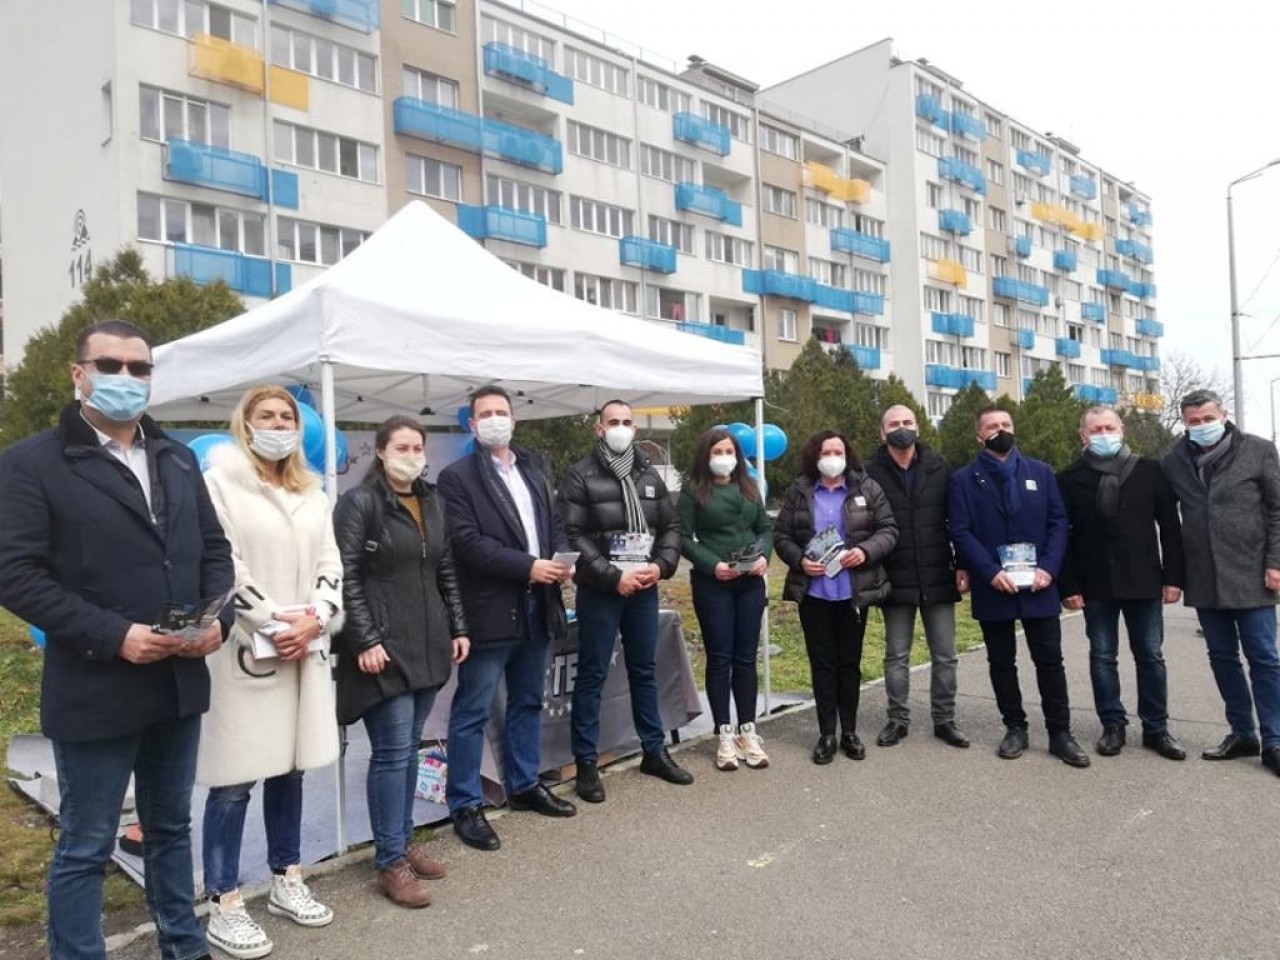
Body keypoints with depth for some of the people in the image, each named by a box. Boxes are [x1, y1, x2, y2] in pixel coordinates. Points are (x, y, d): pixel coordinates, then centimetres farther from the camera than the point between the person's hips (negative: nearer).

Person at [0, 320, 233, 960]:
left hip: (180, 682, 6)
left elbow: (214, 548, 12)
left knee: (171, 827, 20)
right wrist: (113, 636, -21)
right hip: (95, 690, -5)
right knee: (84, 846, 9)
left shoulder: (178, 460, 10)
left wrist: (218, 617, -6)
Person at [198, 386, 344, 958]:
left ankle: (287, 882, 27)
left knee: (289, 766, 14)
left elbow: (329, 564, 10)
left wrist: (313, 619, -7)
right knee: (234, 778, -1)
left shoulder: (311, 493, 14)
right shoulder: (220, 480, -4)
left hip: (305, 648, 6)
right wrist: (273, 623, -14)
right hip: (245, 649, -6)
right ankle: (224, 906, 11)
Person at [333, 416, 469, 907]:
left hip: (427, 642, 6)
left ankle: (403, 841, 26)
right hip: (384, 644, -6)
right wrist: (365, 640, -16)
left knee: (410, 747, 14)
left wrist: (457, 627, 12)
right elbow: (346, 577, -12)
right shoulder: (359, 502, -7)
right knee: (392, 751, -4)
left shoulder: (432, 502, 12)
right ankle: (389, 863, 7)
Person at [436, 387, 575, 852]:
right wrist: (528, 566, -20)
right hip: (490, 612, -6)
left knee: (527, 703, 18)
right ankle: (465, 806, 13)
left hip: (537, 606, 7)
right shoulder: (457, 477, -6)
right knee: (472, 713, 2)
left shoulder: (534, 469, 14)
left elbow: (555, 524, 18)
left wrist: (562, 559, -4)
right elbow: (467, 541, -16)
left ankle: (524, 785, 33)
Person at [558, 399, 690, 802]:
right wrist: (613, 576, -17)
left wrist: (661, 566, -4)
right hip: (600, 590, -5)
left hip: (644, 588, 5)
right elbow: (573, 536, -14)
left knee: (645, 672, 15)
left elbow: (671, 527, 13)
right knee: (592, 676, 2)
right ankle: (586, 763, 12)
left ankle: (654, 752, 28)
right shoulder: (580, 477, -7)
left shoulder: (649, 476, 11)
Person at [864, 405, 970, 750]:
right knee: (896, 656, 10)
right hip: (895, 580, -2)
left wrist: (963, 565, 0)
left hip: (938, 578, 2)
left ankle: (944, 719, 23)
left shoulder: (939, 469, 2)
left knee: (944, 655, 9)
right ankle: (898, 719, 23)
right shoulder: (870, 473, -5)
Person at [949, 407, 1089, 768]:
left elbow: (1058, 522, 4)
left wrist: (1048, 568, -10)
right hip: (993, 587, -1)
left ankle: (1060, 732, 15)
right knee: (1001, 662, 9)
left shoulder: (1041, 472, 8)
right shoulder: (963, 479, 1)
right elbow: (961, 533, -6)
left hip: (1038, 585, 1)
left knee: (1050, 660, 4)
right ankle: (1015, 728, 23)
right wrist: (991, 573, -16)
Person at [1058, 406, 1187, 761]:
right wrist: (1068, 585, -6)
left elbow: (1170, 527, 3)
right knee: (1102, 657, 7)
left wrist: (1173, 576, -2)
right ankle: (1113, 726, 18)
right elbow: (1061, 536, -1)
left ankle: (1156, 728, 20)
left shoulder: (1150, 471, 3)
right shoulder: (1070, 479, 0)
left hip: (1144, 581, 1)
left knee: (1151, 656, 8)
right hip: (1095, 585, 0)